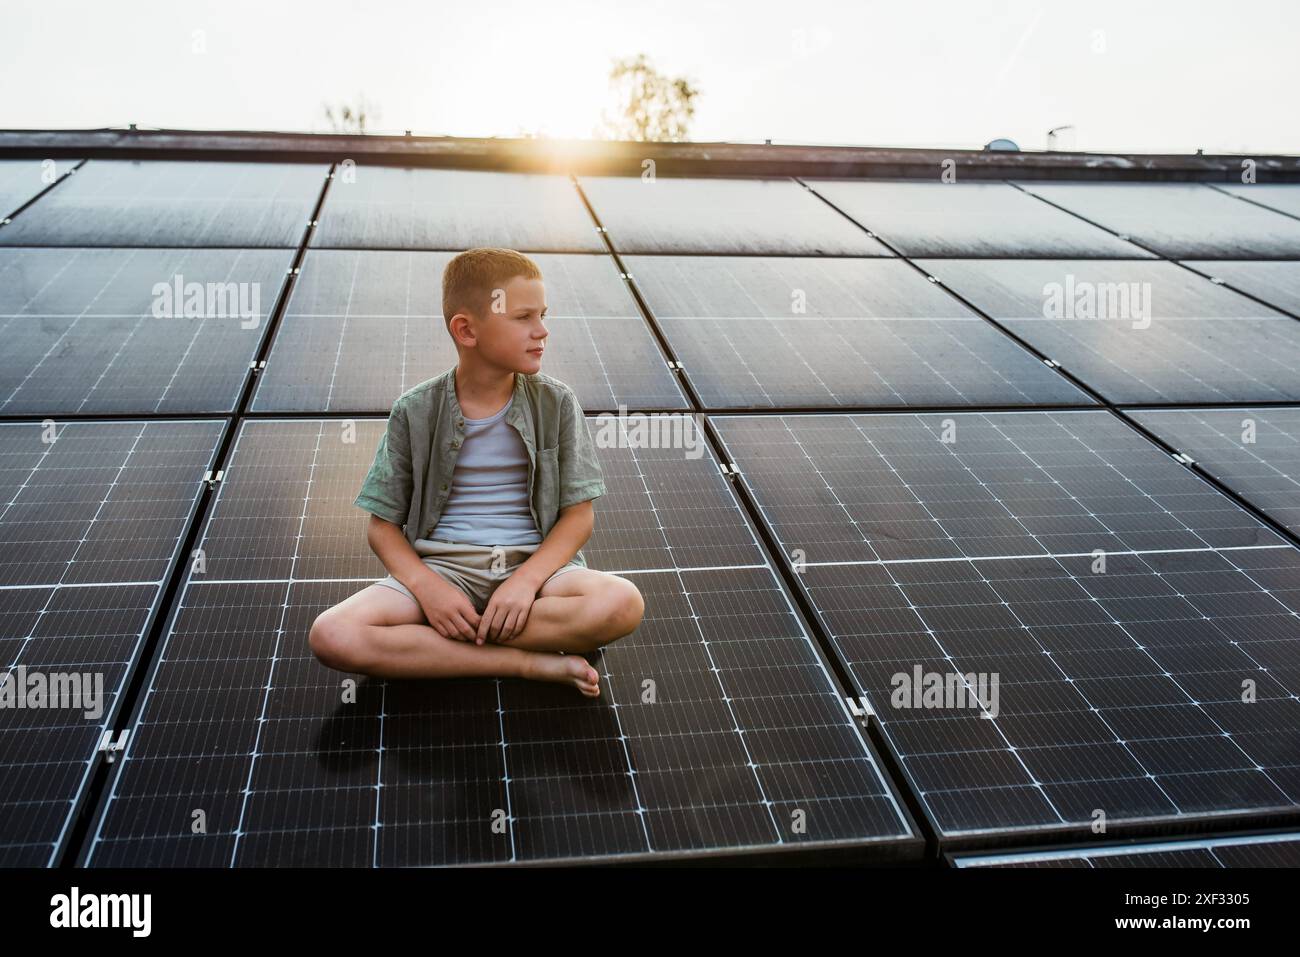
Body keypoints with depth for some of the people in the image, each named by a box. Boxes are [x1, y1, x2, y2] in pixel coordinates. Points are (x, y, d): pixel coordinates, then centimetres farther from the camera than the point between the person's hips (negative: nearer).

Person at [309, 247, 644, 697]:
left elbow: (579, 515, 0)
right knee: (331, 635, -27)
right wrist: (427, 586, -16)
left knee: (623, 603, -32)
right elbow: (383, 525, 3)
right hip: (440, 564, 0)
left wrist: (526, 580, -18)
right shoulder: (415, 411, 1)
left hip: (534, 562, 0)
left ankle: (422, 643, -21)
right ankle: (529, 663, -22)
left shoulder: (556, 402, 2)